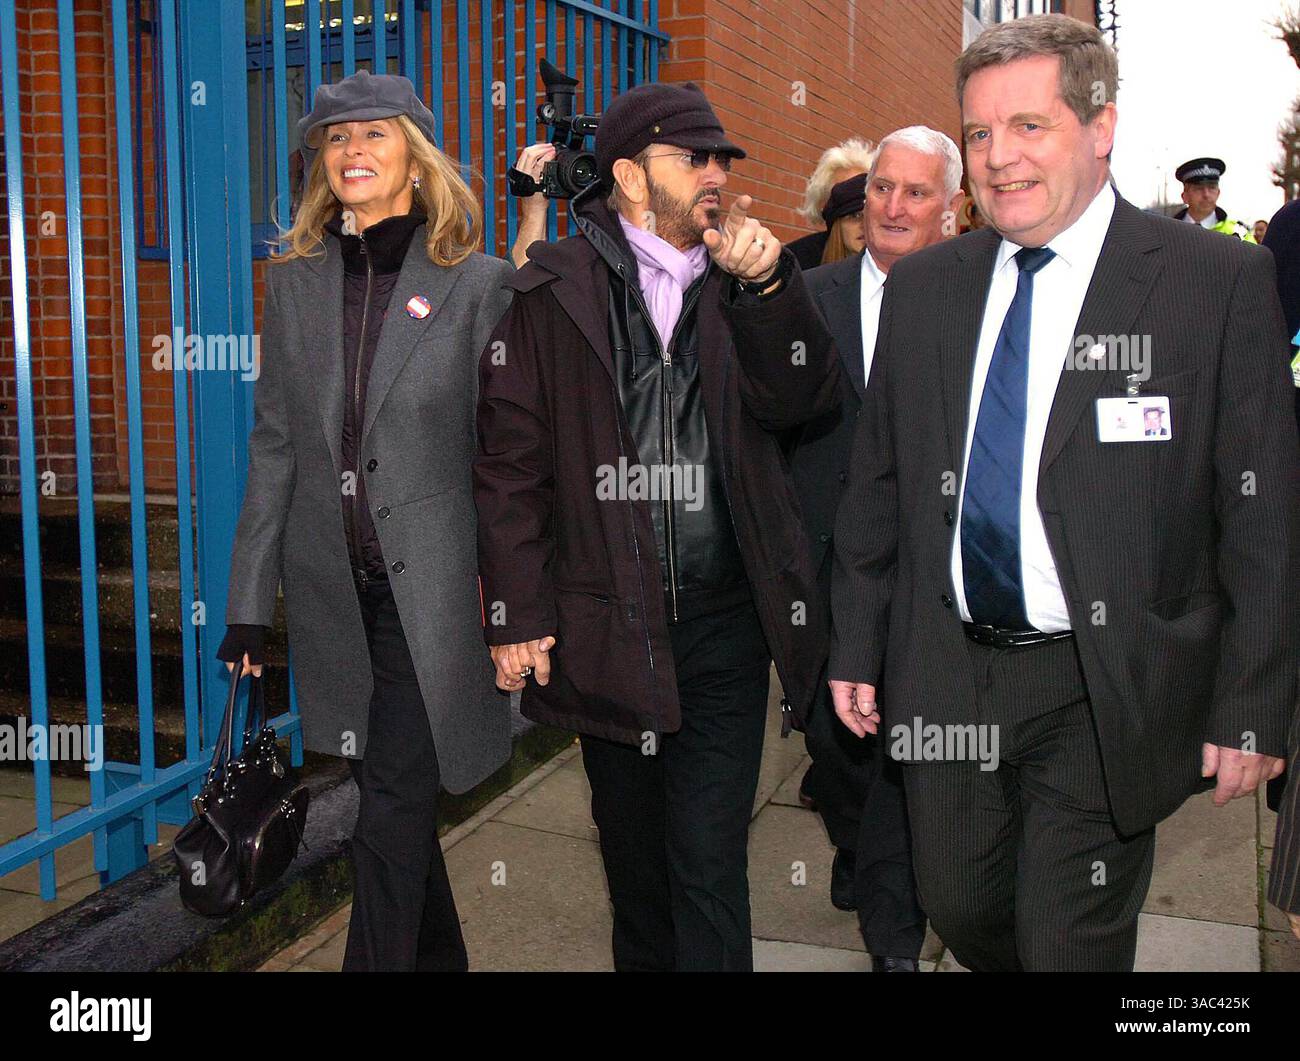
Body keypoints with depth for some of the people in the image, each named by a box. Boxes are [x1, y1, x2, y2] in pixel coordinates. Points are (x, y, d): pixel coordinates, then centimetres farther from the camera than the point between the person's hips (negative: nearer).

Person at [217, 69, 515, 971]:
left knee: (393, 813, -5)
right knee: (395, 800, 16)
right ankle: (438, 960, 35)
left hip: (432, 586, -4)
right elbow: (275, 448, 9)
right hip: (332, 591, 4)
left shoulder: (479, 284, -4)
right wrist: (249, 603, 6)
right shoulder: (295, 286, 8)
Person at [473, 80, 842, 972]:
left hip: (726, 622, 0)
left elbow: (803, 400, -6)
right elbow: (511, 459, -3)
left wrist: (767, 283, -20)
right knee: (633, 853, 17)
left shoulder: (740, 281, 7)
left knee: (710, 863, 0)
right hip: (603, 624, 0)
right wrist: (518, 613, -6)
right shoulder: (554, 289, -1)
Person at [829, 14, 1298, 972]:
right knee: (959, 910, 17)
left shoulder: (1220, 283, -9)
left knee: (1069, 945, 6)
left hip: (1103, 698, -4)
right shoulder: (922, 287, 5)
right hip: (945, 677, 4)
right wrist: (856, 648, 9)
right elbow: (877, 486, 10)